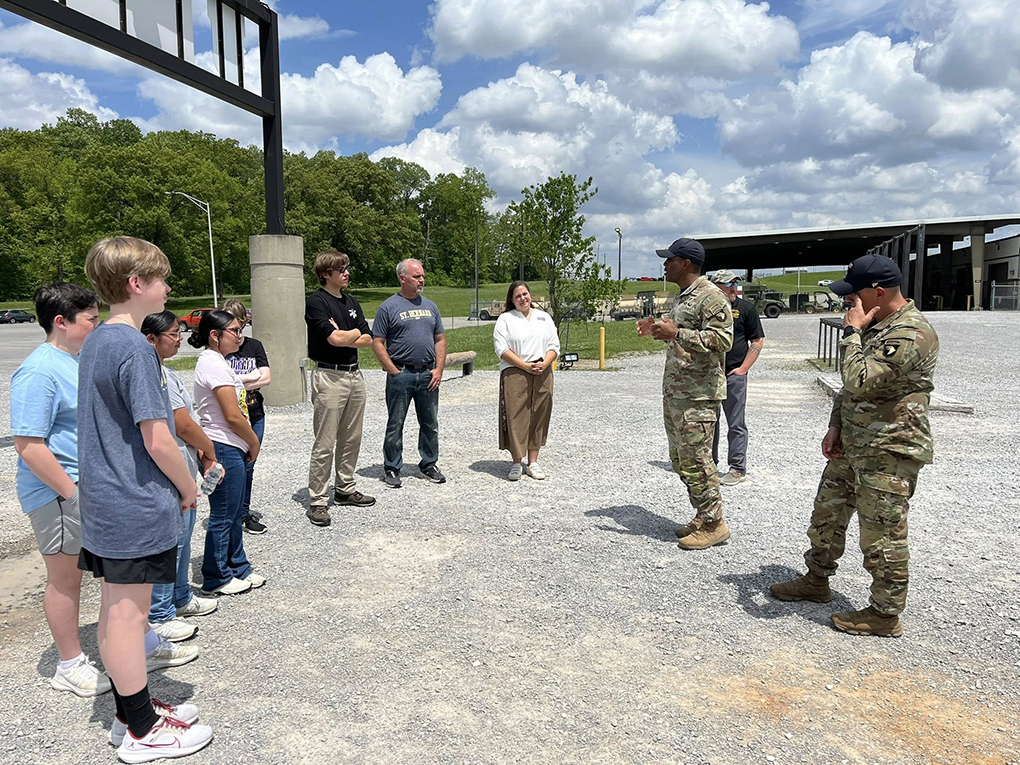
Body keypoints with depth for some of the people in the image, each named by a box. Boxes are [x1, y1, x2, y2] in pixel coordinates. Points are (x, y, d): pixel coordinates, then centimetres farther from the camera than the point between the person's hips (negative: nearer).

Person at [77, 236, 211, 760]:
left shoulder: (94, 343, 10)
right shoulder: (135, 349, -20)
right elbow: (158, 440, -22)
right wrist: (188, 486, -6)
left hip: (103, 501, 9)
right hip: (137, 505, -9)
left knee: (117, 608, 17)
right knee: (127, 613, 2)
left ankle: (131, 711, 33)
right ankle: (141, 731, 18)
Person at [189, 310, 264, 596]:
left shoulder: (215, 362, 14)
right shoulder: (214, 365, -18)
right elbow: (233, 416, -20)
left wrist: (248, 443, 11)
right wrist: (254, 442, -6)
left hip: (229, 449, 10)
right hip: (223, 450, -10)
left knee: (234, 512, 18)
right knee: (223, 516, 1)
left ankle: (238, 569, 30)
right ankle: (217, 579, 15)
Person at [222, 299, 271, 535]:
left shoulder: (254, 346, 5)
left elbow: (266, 378, -4)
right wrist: (252, 376, -12)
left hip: (255, 415, 4)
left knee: (248, 466, 14)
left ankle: (244, 510, 27)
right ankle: (242, 515, 14)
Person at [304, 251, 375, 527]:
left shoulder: (351, 302, 15)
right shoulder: (316, 302, -8)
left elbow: (368, 339, 8)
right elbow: (334, 338, -20)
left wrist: (342, 337, -8)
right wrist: (354, 333, -1)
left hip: (355, 374, 7)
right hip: (329, 377, -7)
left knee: (352, 440, 15)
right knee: (325, 444, -4)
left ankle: (345, 489, 28)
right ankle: (317, 501, 4)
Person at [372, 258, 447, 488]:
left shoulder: (430, 306, 12)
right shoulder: (388, 307, -3)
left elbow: (440, 339, 14)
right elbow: (377, 343, -5)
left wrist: (439, 370, 2)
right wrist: (394, 372, -10)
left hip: (429, 375, 5)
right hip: (401, 375, -4)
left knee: (430, 424, 12)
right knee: (395, 425, 5)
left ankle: (429, 464, 25)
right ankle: (392, 468, 16)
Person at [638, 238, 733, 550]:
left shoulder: (711, 297, -13)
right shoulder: (681, 298, 18)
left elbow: (722, 340, -23)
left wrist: (676, 333, -24)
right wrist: (657, 330, 13)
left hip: (698, 395, -10)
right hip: (674, 392, 10)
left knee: (694, 459, -6)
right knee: (679, 458, 14)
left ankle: (713, 524, 8)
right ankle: (702, 516, 26)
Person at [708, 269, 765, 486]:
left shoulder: (746, 309, -2)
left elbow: (758, 342, -1)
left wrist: (743, 368, -8)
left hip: (733, 375, -5)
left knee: (735, 424, 0)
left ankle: (737, 468, 8)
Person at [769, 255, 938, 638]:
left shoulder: (911, 334, -22)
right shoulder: (875, 324, 11)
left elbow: (859, 382, -31)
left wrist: (852, 331, -21)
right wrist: (836, 426, 11)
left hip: (889, 451, -10)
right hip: (852, 444, 10)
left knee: (882, 535, 2)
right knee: (827, 515, 19)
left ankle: (885, 614, 18)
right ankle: (816, 581, 37)